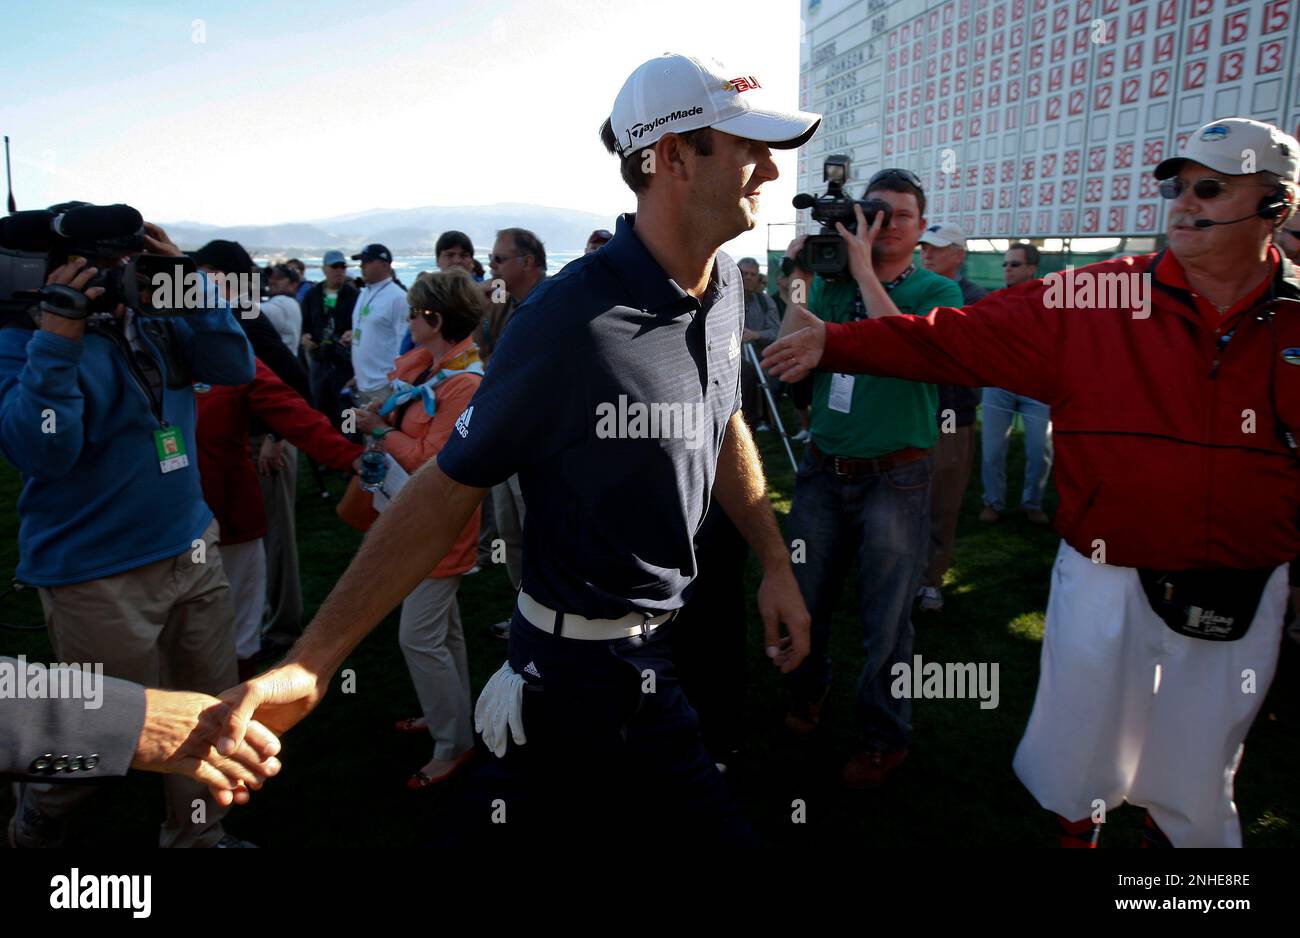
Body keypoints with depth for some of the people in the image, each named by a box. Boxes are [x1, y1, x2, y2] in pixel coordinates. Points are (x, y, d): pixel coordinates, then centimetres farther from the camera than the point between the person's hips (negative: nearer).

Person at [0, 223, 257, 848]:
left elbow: (234, 366, -3)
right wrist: (57, 340, -30)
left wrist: (189, 279, -11)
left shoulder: (152, 319, 5)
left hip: (192, 550, 6)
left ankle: (197, 835, 37)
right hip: (99, 576, -5)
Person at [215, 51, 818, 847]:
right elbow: (450, 488, -21)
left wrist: (776, 563, 11)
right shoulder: (571, 320, -25)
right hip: (594, 664, -7)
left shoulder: (726, 283, -1)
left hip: (663, 639, 8)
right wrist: (310, 662, -23)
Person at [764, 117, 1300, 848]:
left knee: (1197, 792, 20)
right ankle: (1077, 829, 46)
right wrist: (836, 342, -20)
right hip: (1111, 585, -1)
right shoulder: (1095, 301, -9)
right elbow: (958, 338, -13)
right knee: (1079, 767, 16)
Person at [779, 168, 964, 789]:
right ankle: (807, 691, 42)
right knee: (804, 600, 14)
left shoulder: (938, 291, -2)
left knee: (885, 621, 6)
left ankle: (885, 737, 26)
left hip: (894, 478, -3)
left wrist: (864, 270, -19)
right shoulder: (831, 283, 8)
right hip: (823, 470, 3)